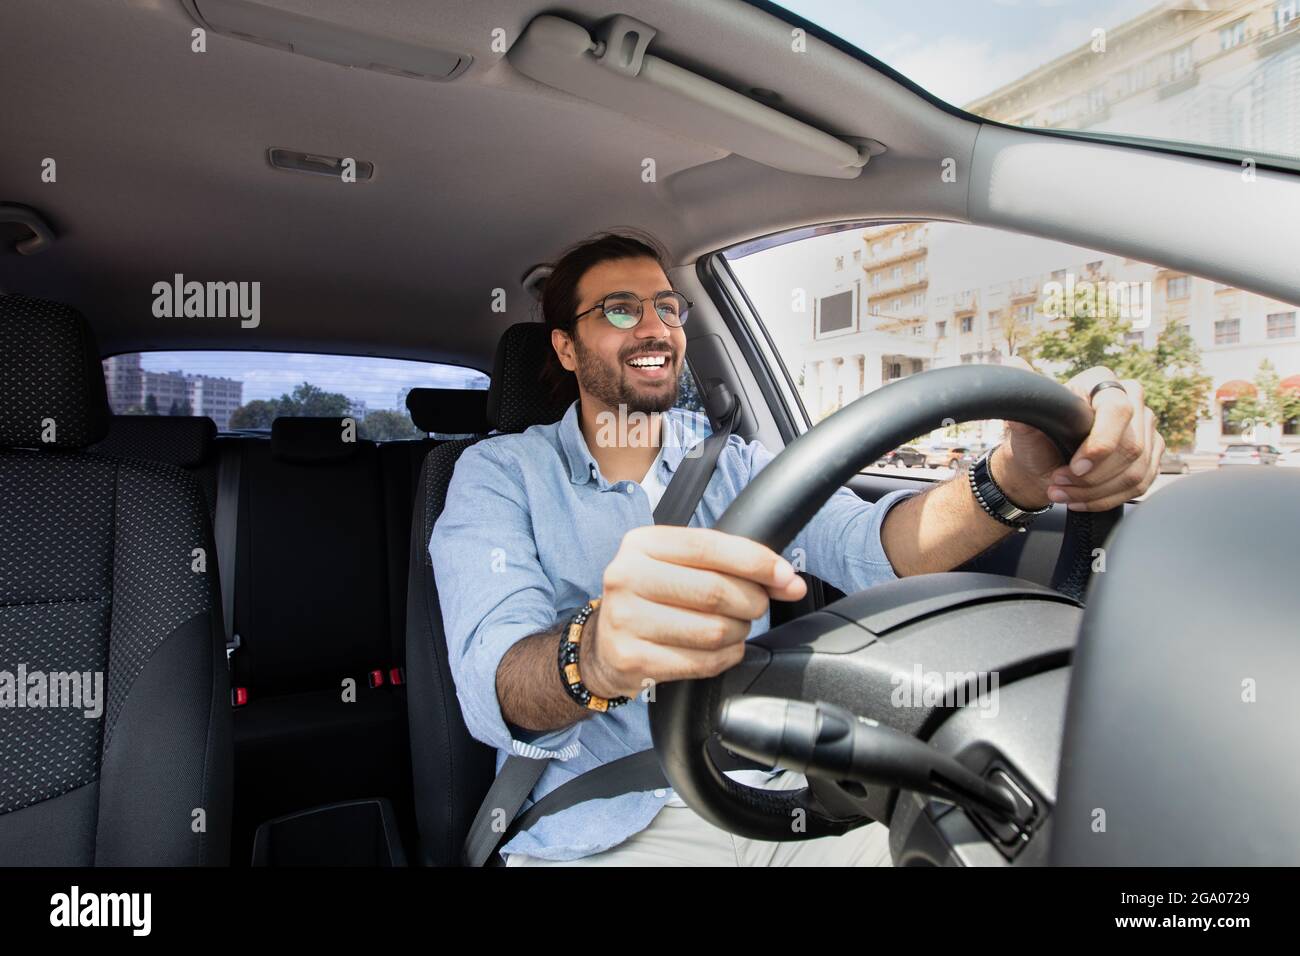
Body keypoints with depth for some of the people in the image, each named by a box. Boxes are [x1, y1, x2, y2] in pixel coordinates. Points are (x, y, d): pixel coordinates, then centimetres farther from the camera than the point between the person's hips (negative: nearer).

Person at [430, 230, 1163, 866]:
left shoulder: (734, 463, 10)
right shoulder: (501, 475, -2)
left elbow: (864, 545, -8)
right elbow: (491, 674, -19)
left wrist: (1015, 481, -27)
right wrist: (595, 655, -42)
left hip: (770, 791, 4)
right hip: (598, 826, -3)